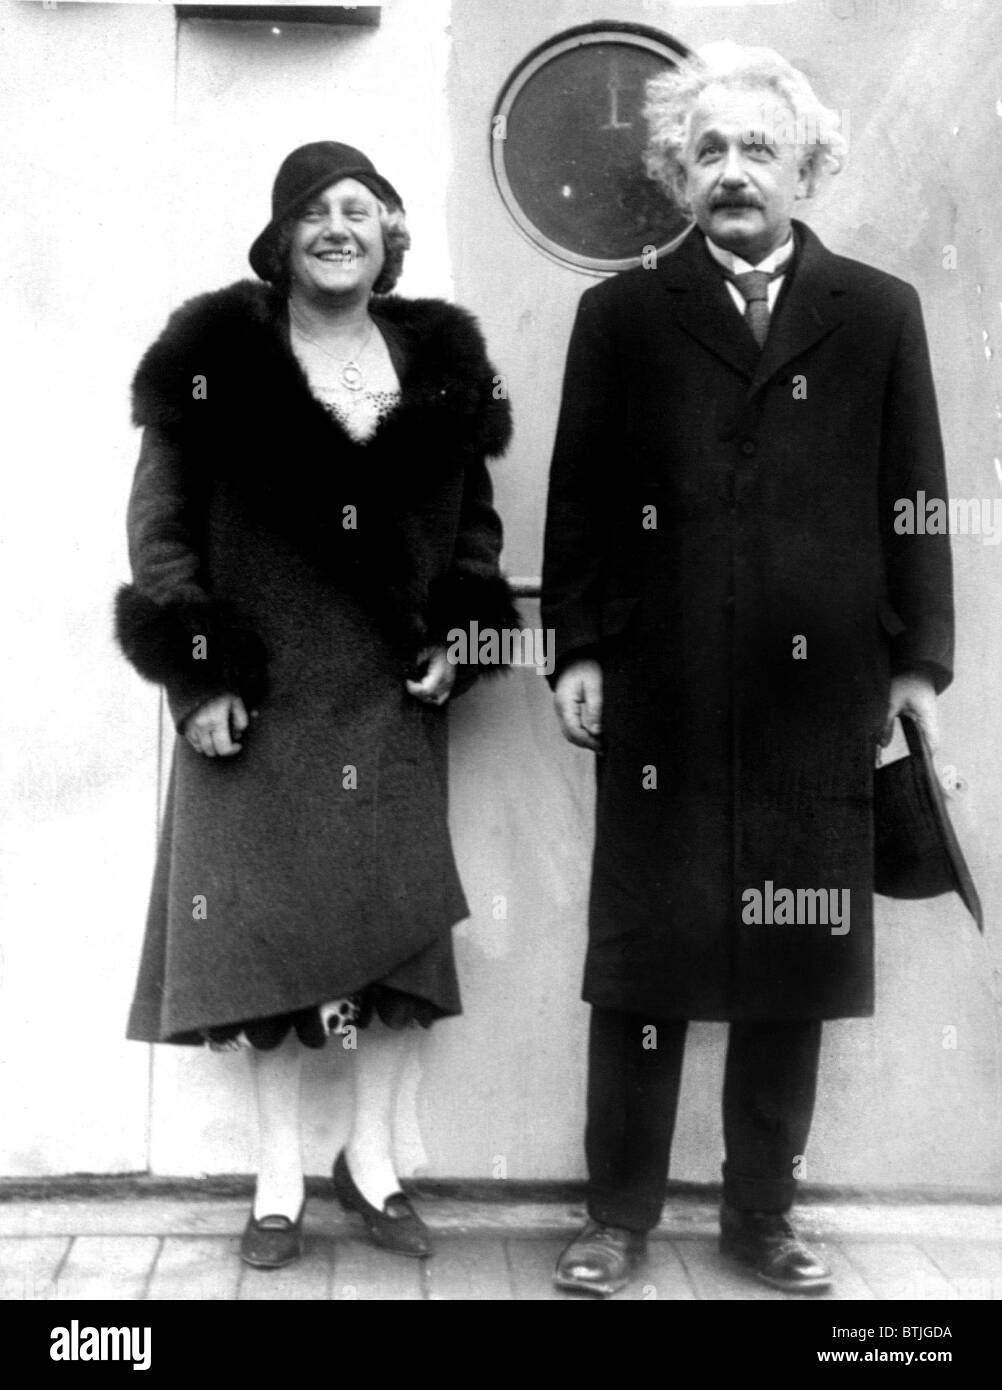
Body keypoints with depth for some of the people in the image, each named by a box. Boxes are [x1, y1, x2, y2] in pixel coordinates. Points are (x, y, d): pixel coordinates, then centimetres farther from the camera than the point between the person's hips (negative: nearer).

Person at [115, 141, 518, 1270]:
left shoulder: (441, 360, 8)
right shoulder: (214, 357, -1)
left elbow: (472, 517, 16)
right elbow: (161, 522, -2)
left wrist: (456, 634, 2)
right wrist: (195, 670, -9)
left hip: (392, 690, 3)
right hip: (259, 690, -3)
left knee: (402, 919, 4)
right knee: (266, 920, 2)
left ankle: (371, 1157, 21)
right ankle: (280, 1177, 15)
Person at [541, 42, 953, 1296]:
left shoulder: (878, 314, 9)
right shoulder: (622, 315, 8)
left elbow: (914, 498, 8)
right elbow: (578, 498, 6)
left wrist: (918, 662, 3)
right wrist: (576, 652, -1)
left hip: (821, 699, 1)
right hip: (661, 696, -1)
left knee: (796, 967, 7)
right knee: (643, 960, 4)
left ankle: (760, 1214, 22)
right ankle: (619, 1216, 17)